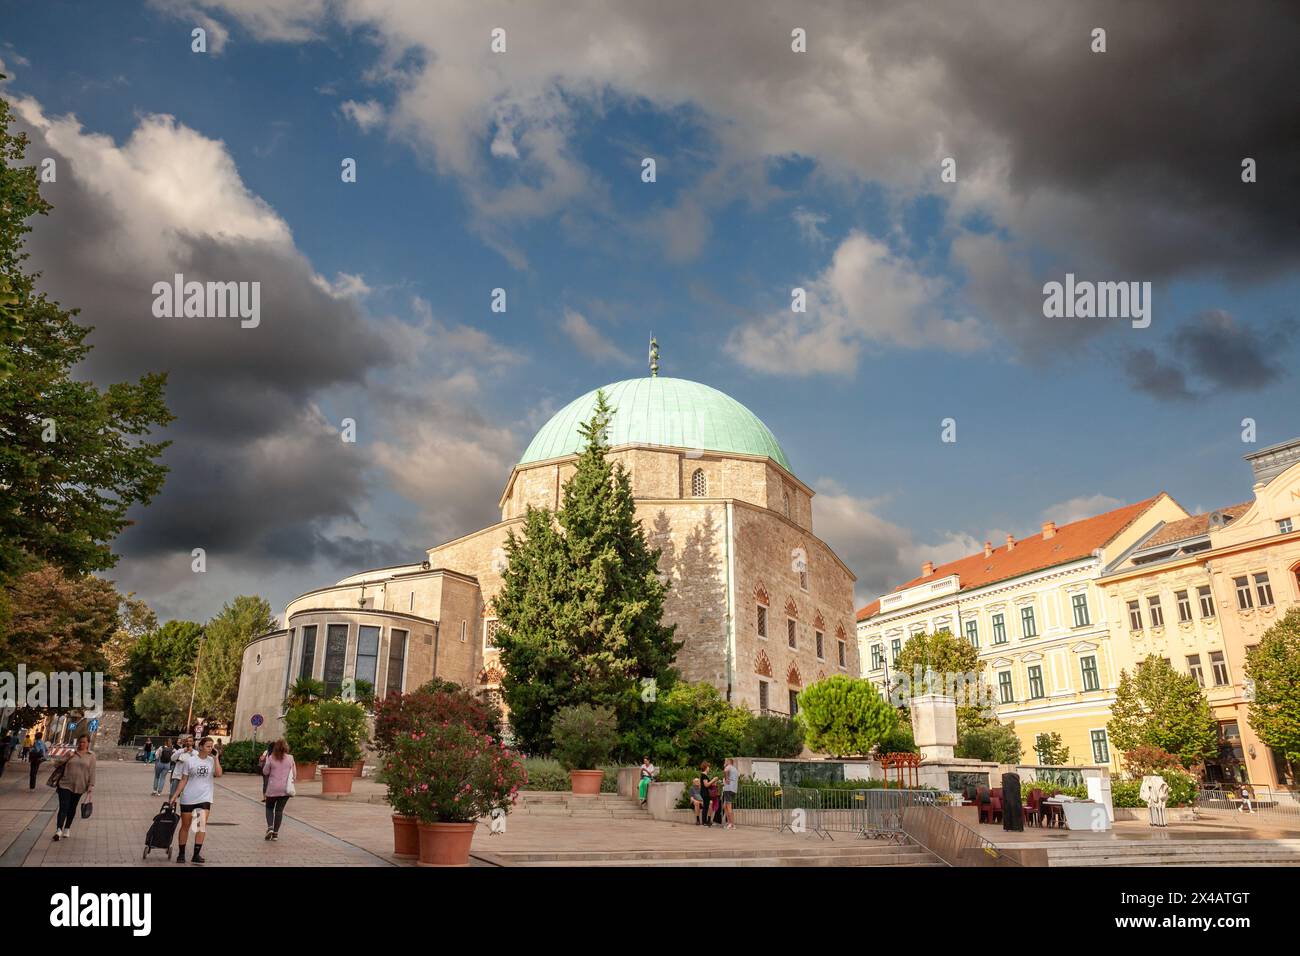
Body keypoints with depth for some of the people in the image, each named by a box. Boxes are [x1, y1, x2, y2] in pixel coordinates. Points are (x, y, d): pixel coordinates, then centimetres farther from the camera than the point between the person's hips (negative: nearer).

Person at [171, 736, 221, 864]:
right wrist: (175, 795, -5)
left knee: (202, 825, -11)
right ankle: (181, 854, 25)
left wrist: (216, 758, -14)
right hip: (188, 798, -1)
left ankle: (196, 854, -6)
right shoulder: (190, 761, -4)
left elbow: (218, 774, -16)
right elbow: (184, 780, 0)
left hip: (204, 798, 1)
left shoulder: (212, 761, 0)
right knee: (185, 826, 11)